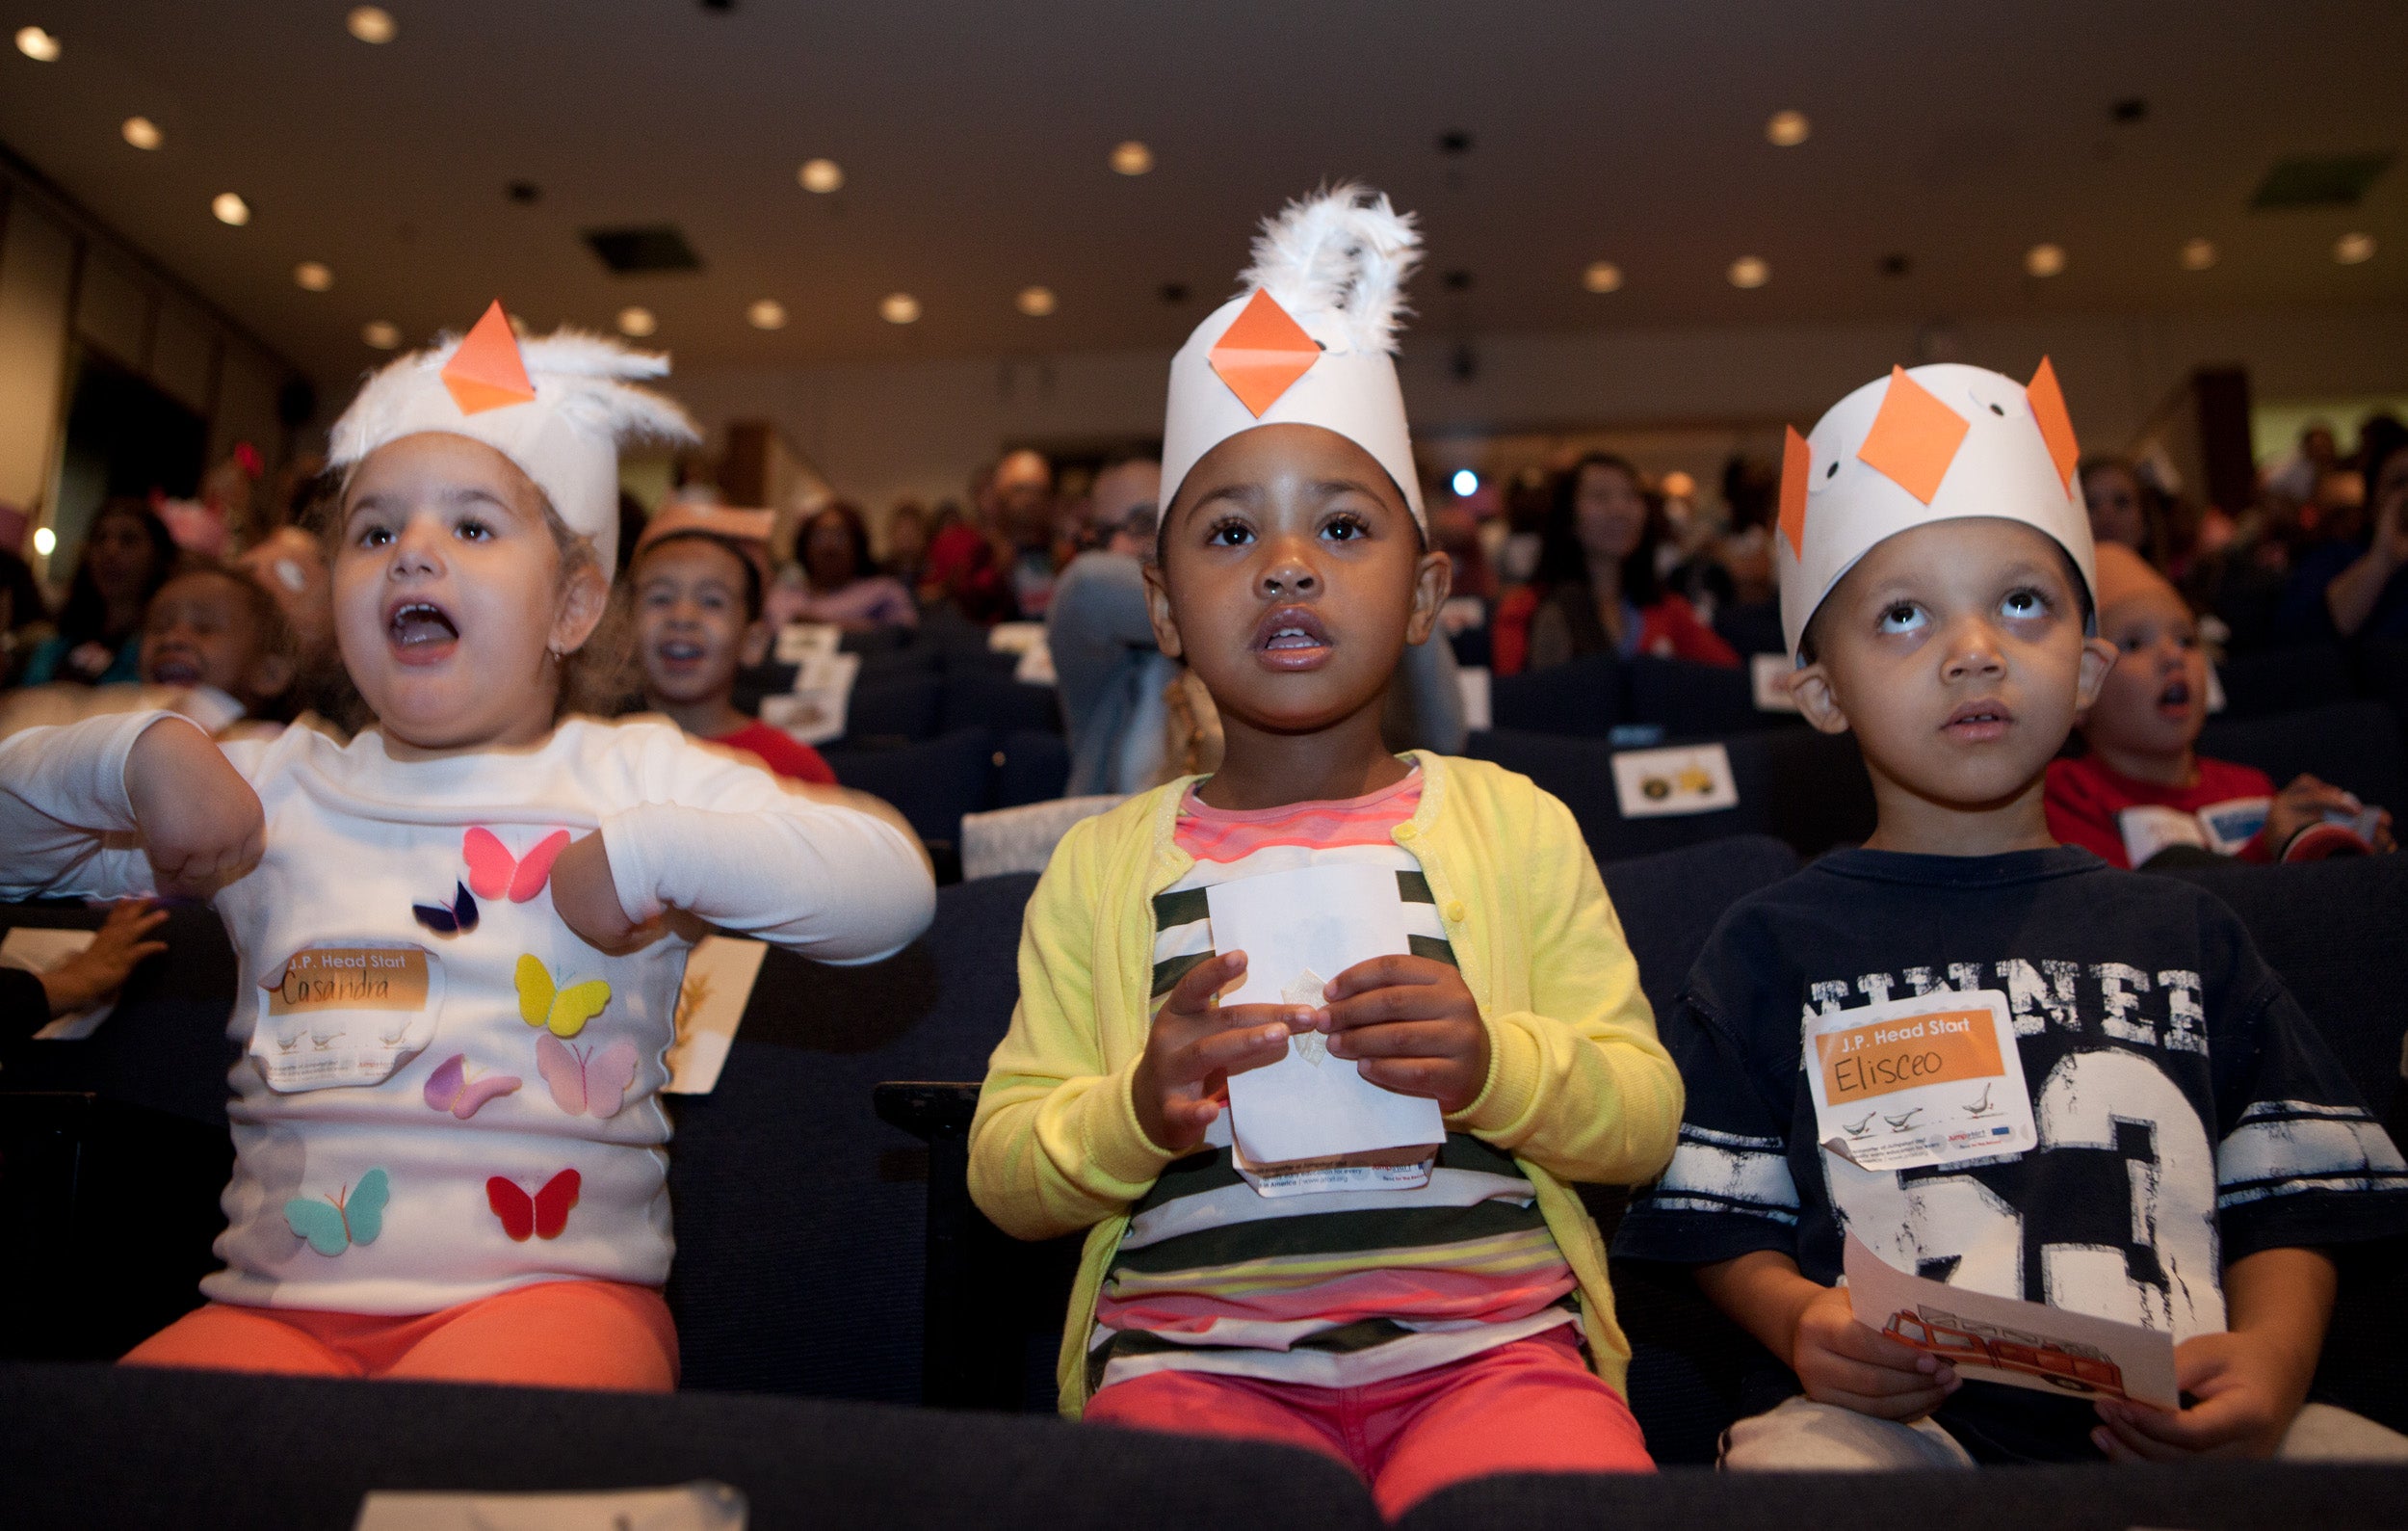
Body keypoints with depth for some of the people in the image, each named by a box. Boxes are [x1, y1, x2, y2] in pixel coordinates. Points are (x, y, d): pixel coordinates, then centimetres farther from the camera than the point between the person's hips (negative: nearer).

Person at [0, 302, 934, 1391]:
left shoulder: (637, 774, 4)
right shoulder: (276, 788, 15)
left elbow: (895, 884, -7)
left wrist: (646, 853, -16)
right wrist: (138, 751, 0)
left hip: (550, 1287, -3)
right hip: (277, 1299, 4)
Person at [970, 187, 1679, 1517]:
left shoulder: (1513, 823, 11)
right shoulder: (1102, 864, 11)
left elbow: (1646, 1118, 8)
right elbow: (1003, 1175, 9)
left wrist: (1496, 1065, -12)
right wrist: (1136, 1113, -12)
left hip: (1488, 1333, 1)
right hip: (1194, 1348, 0)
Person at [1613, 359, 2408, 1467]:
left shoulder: (2184, 936, 17)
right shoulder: (1777, 945, 9)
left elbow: (2287, 1209, 13)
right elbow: (1727, 1228, 7)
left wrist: (2271, 1359, -7)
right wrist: (1800, 1320, -14)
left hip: (2176, 1424, 3)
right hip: (1896, 1412, -3)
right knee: (1788, 1463, -34)